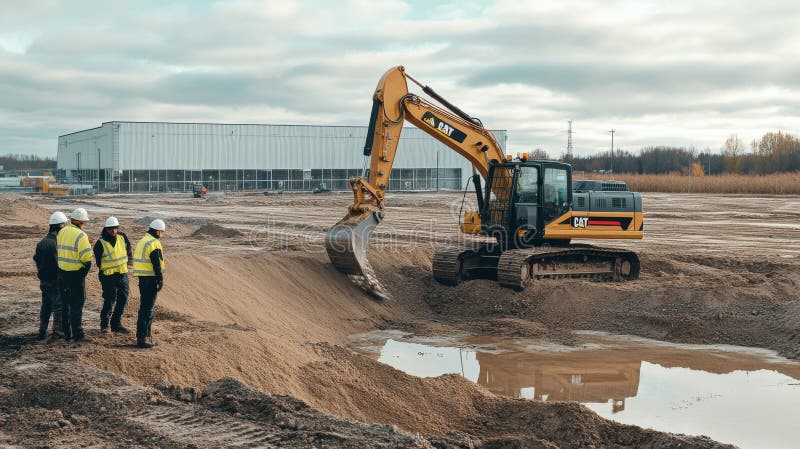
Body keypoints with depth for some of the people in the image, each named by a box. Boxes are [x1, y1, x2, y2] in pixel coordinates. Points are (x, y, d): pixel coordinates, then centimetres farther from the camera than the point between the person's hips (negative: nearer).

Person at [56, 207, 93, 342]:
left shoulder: (61, 232, 5)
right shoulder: (80, 235, -17)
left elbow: (59, 252, 9)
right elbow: (87, 258, -20)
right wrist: (85, 270, -4)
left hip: (62, 271, 7)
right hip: (76, 274, -7)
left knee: (65, 303, 15)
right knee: (77, 305, -1)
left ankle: (67, 333, 21)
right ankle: (78, 334, 1)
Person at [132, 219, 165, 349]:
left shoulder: (142, 241, 16)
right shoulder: (154, 243, -15)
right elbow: (157, 264, -18)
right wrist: (160, 280, -13)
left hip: (142, 278, 10)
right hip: (150, 278, -10)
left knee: (145, 307, 16)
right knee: (147, 309, -7)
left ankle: (145, 335, 23)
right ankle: (142, 338, -7)